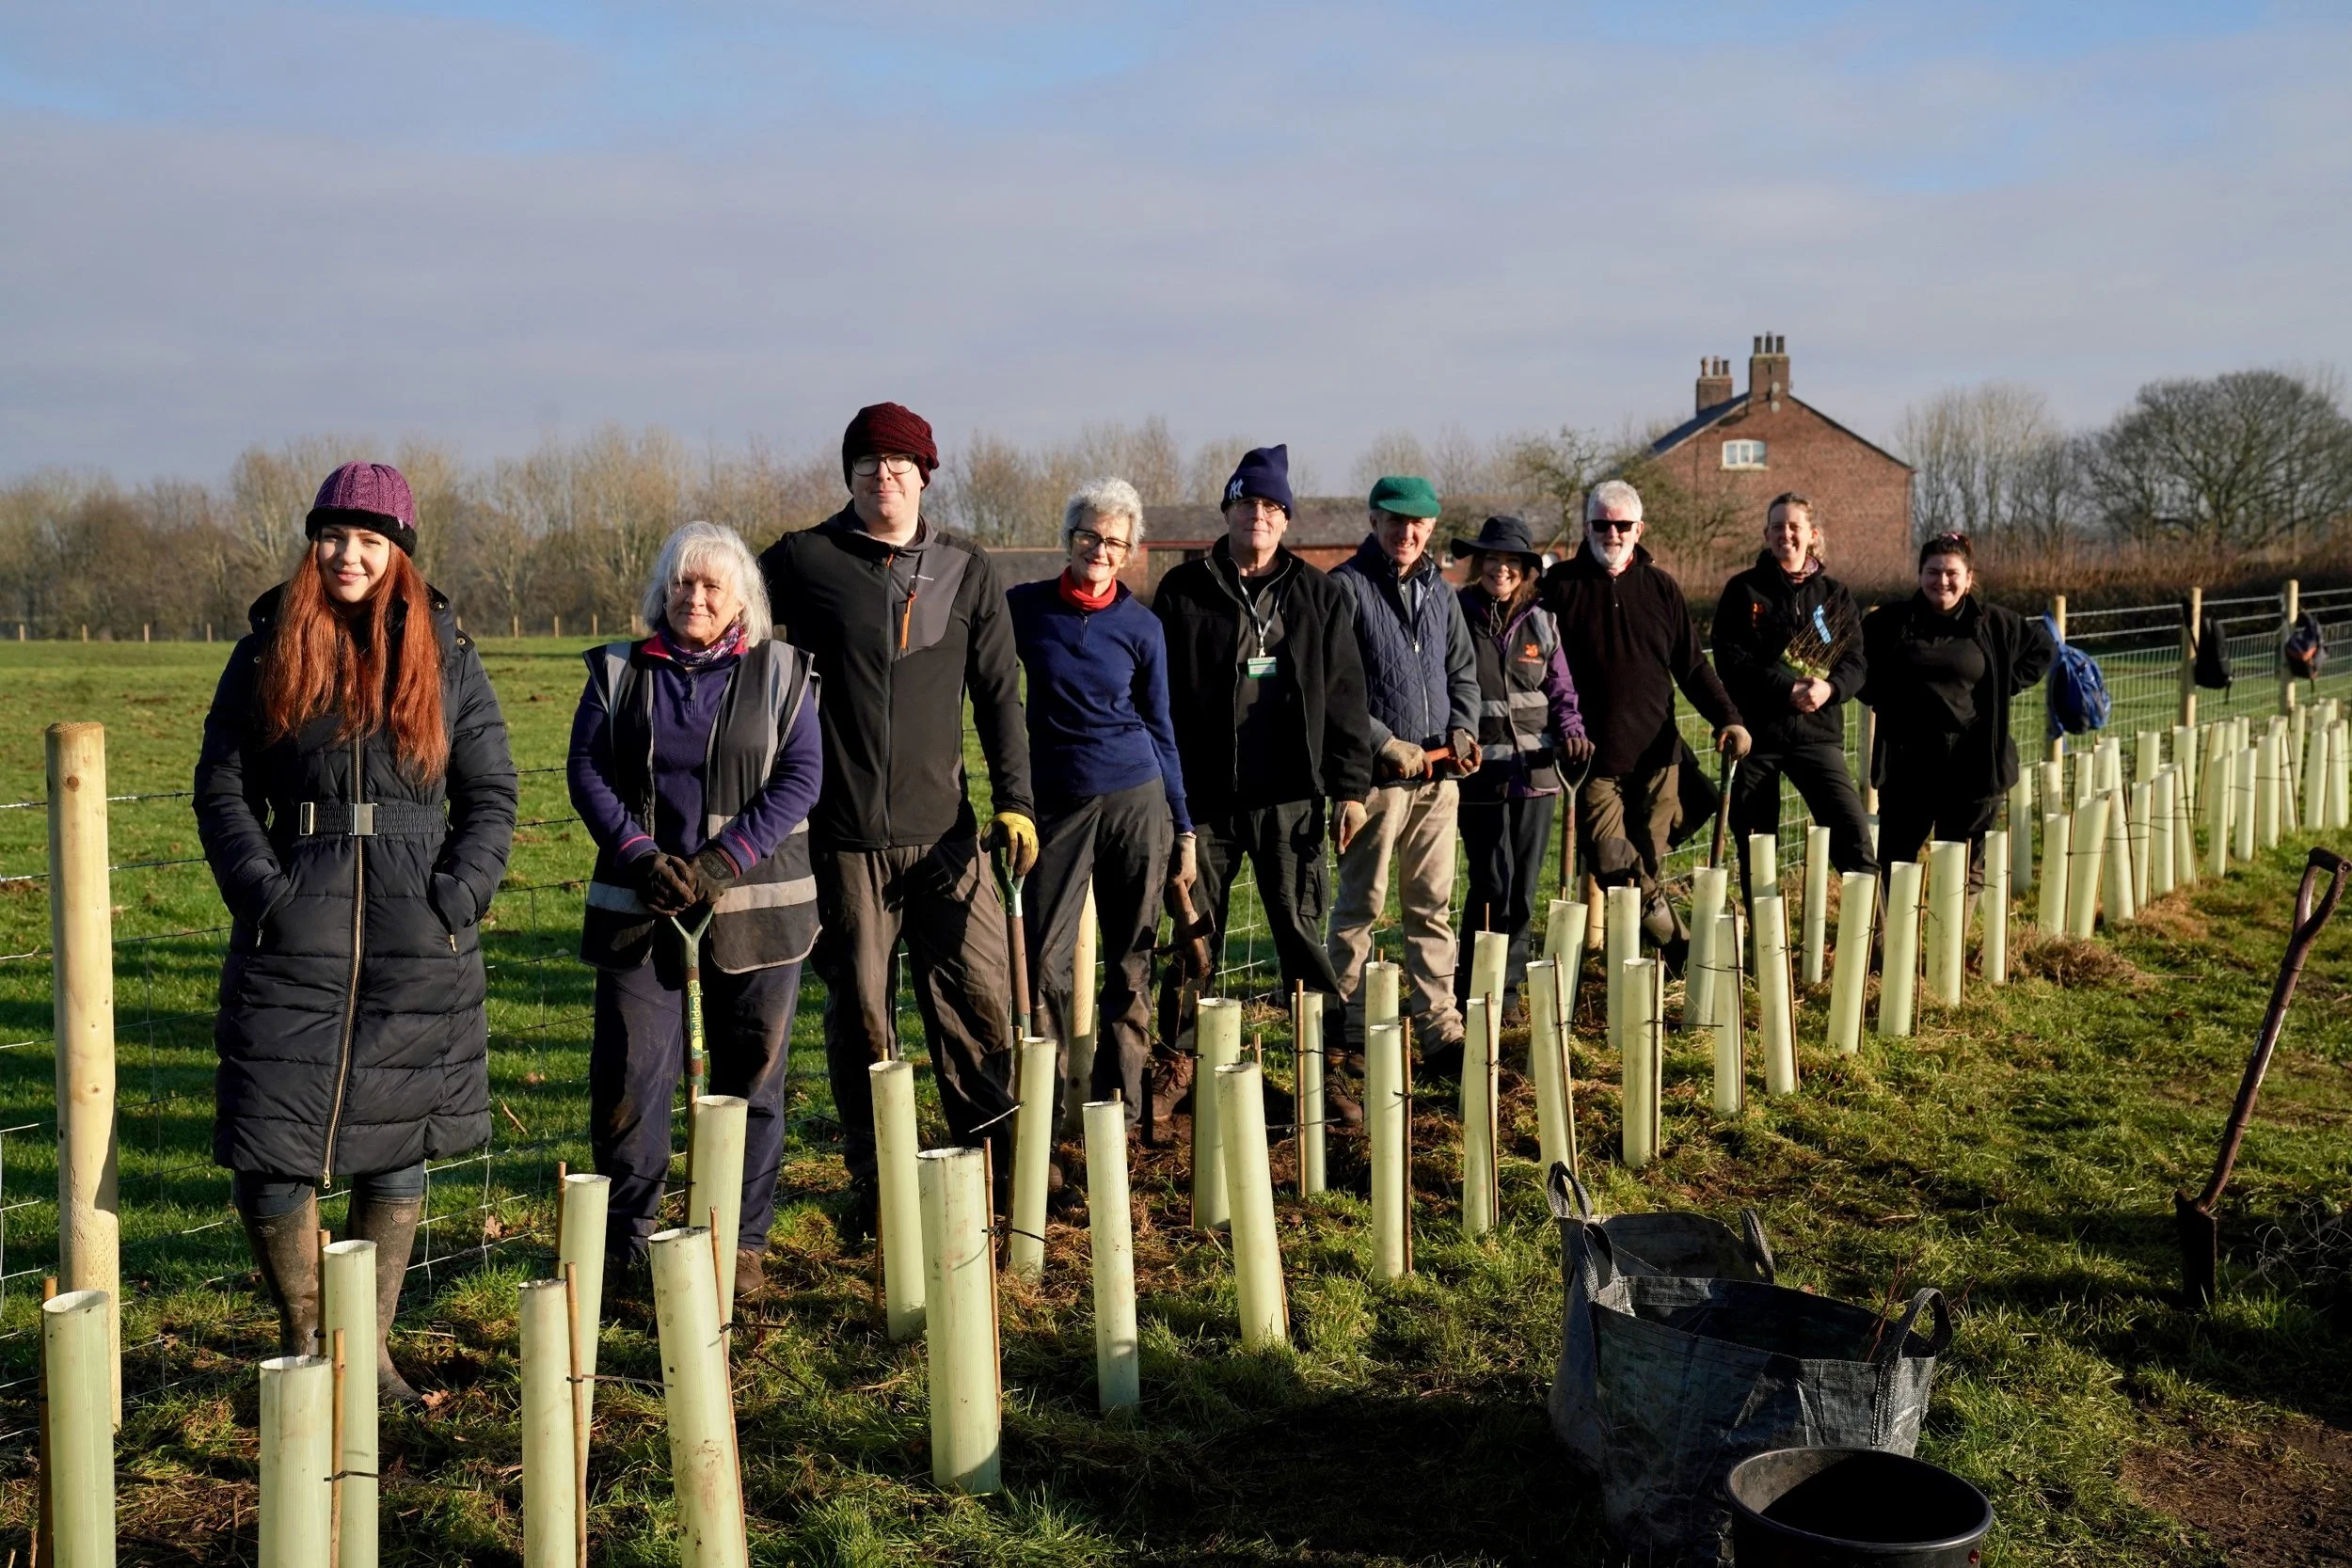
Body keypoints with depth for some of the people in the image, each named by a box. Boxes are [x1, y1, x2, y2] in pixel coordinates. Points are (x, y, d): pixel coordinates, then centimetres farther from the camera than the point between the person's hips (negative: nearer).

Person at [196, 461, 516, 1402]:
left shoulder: (444, 654, 6)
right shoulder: (271, 650, 6)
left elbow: (491, 795, 7)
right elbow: (221, 787, 5)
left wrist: (456, 897, -8)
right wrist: (262, 893, -9)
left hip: (420, 943, 1)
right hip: (295, 939, 0)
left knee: (398, 1147, 7)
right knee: (269, 1148, -3)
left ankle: (372, 1344, 23)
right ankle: (301, 1339, 19)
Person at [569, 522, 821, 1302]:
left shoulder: (780, 672, 5)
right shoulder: (619, 672, 9)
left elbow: (799, 777, -3)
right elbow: (587, 770, 3)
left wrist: (721, 864, -13)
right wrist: (639, 856, -12)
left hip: (752, 907, -1)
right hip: (640, 907, 1)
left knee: (750, 1076, 5)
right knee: (627, 1075, -1)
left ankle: (743, 1241, 16)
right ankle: (626, 1239, 13)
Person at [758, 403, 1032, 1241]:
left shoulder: (967, 570, 6)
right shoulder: (804, 561, 0)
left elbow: (999, 693, 7)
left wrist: (1015, 800, -1)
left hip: (942, 829, 1)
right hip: (843, 834, -1)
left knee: (982, 998, 1)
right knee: (860, 1013, 6)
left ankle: (996, 1168, 18)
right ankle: (872, 1185, 20)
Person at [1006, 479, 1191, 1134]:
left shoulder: (1142, 627, 2)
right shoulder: (1024, 606, 1)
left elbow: (1159, 730, 8)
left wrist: (1183, 829, 7)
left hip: (1137, 801, 0)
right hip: (1058, 804, 0)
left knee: (1130, 961, 4)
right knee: (1045, 958, -4)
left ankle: (1121, 1106, 14)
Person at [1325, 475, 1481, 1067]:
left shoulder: (1438, 590, 14)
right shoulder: (1346, 587, -6)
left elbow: (1463, 672, 21)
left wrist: (1462, 729, 3)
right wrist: (1387, 745, -14)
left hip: (1437, 773, 5)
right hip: (1375, 774, -5)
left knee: (1432, 907, 6)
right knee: (1361, 903, 3)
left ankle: (1439, 1026, 8)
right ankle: (1347, 1023, 14)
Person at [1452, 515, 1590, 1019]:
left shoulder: (1541, 624, 11)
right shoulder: (1457, 616, -2)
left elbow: (1561, 692, 15)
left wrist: (1571, 732, -3)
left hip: (1536, 768, 4)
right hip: (1480, 770, -4)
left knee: (1524, 883, 7)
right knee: (1493, 880, -8)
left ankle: (1508, 978, 20)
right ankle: (1474, 984, 7)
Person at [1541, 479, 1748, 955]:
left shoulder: (1661, 589, 11)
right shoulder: (1560, 586, 2)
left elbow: (1692, 666, 13)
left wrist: (1727, 718, -1)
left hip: (1655, 754, 2)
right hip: (1593, 756, -2)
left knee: (1648, 864, 5)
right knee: (1607, 857, -15)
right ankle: (1676, 942, -5)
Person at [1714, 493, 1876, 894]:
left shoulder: (1834, 594, 11)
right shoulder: (1743, 591, 4)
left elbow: (1855, 662, 5)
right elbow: (1730, 659, -6)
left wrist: (1829, 687, -18)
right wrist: (1786, 689, -18)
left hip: (1818, 731, 1)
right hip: (1757, 729, -1)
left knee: (1853, 834, -11)